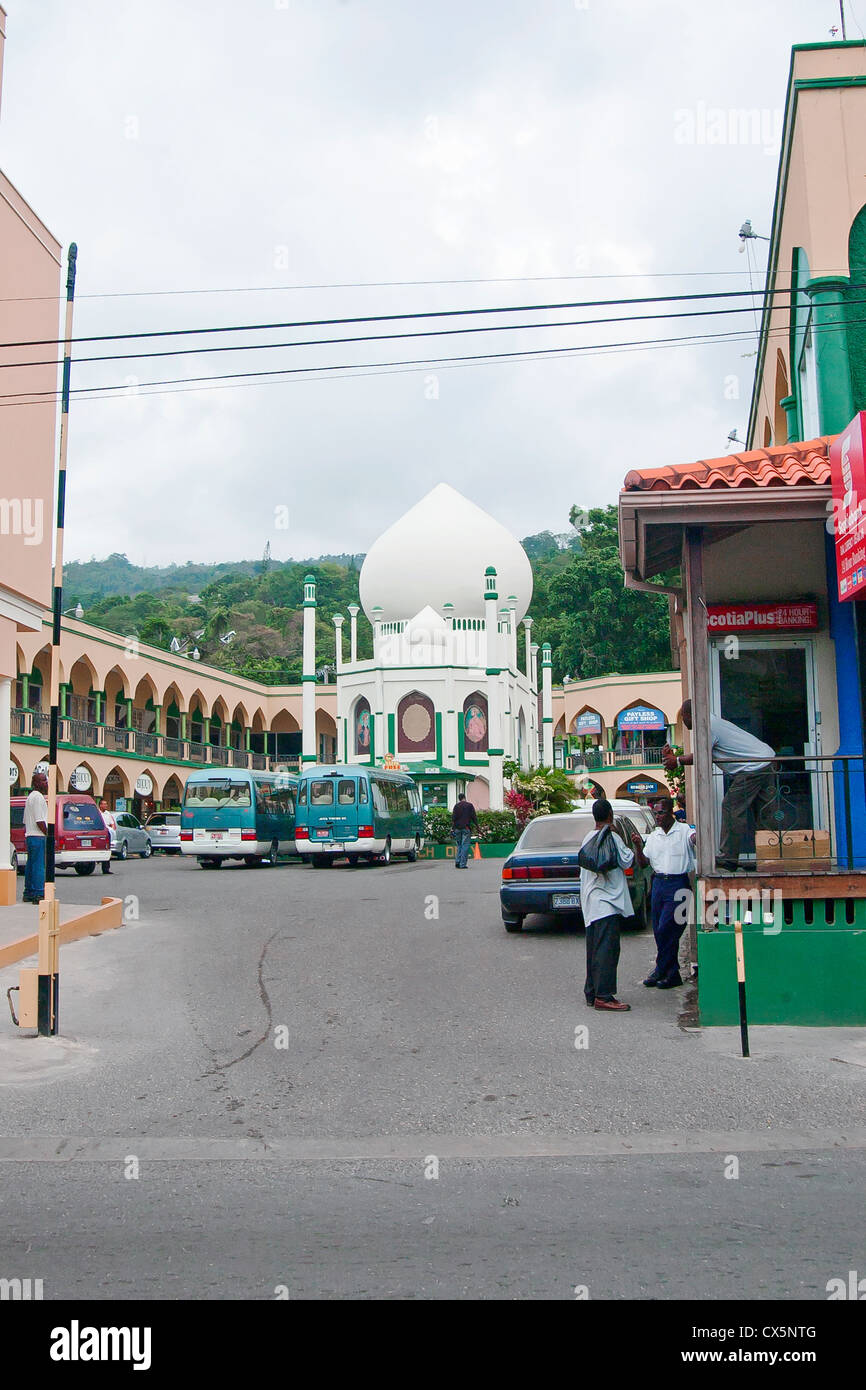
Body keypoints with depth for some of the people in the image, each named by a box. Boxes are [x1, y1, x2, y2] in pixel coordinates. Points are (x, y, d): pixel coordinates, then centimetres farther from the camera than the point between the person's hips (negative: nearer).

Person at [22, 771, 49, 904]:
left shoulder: (30, 797, 20)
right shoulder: (38, 797, -13)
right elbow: (40, 821, -19)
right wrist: (48, 835, -12)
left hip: (29, 836, 10)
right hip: (38, 837, -10)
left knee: (31, 866, 13)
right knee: (39, 866, -11)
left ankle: (28, 893, 18)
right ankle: (39, 895, -13)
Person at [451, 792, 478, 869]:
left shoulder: (456, 806, 7)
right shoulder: (469, 805, 0)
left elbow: (453, 818, 3)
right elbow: (474, 817, -2)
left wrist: (453, 828, 5)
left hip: (457, 828, 3)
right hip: (466, 828, -3)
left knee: (459, 845, 15)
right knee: (465, 846, -2)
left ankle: (458, 862, 5)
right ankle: (462, 864, -5)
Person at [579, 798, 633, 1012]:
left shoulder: (587, 838, 12)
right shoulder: (612, 838, -12)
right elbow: (626, 862, -7)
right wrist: (632, 850, 9)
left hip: (591, 902, 9)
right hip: (607, 900, -9)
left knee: (594, 949, 12)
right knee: (607, 948, -10)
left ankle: (591, 993, 16)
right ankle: (603, 996, -13)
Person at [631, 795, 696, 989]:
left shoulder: (684, 831, -2)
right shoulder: (652, 836, 14)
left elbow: (696, 838, -23)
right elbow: (643, 863, 12)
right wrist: (638, 847, -4)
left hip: (678, 883, -6)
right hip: (658, 883, 6)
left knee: (666, 929, -11)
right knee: (659, 931, 7)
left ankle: (660, 970, 3)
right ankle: (672, 974, 17)